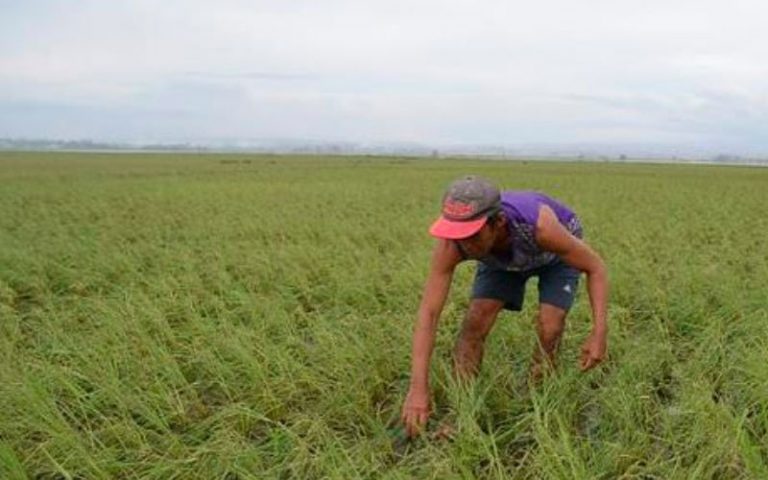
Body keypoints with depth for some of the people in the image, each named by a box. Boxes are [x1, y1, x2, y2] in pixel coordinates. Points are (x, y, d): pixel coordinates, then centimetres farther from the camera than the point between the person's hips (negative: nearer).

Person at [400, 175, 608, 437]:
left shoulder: (538, 225, -47)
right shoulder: (451, 242, -39)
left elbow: (595, 267, -31)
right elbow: (428, 313, -38)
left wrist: (599, 333, -42)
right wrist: (418, 388, -45)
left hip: (556, 252, -2)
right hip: (501, 260, 2)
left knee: (548, 330, -17)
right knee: (475, 322, -14)